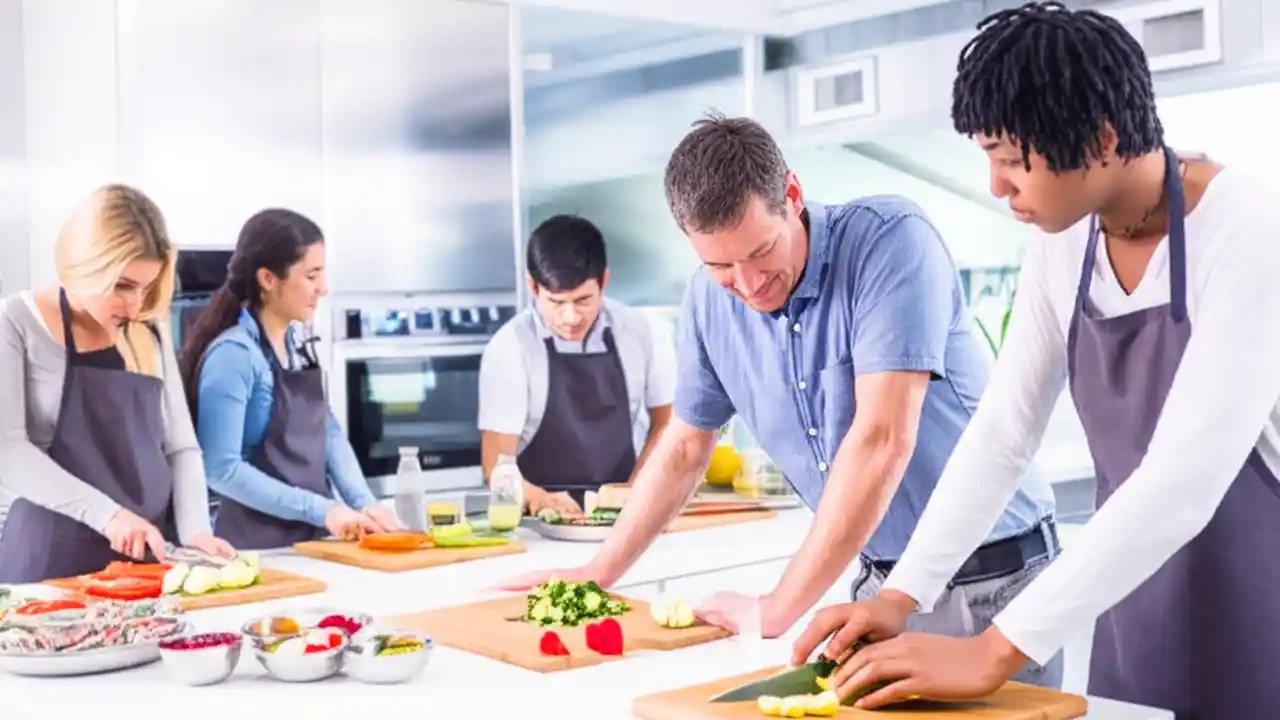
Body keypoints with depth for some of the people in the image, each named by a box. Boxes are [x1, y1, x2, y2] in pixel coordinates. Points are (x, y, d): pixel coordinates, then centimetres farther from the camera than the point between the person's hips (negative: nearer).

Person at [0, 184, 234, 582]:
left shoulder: (151, 334, 8)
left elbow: (181, 447, 9)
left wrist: (194, 531, -7)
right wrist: (105, 513, -23)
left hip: (147, 558, 4)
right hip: (52, 561, -4)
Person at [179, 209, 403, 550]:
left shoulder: (297, 341, 6)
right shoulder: (234, 354, -16)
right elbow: (222, 469, -20)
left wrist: (364, 503, -4)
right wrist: (321, 510, -19)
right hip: (257, 546, -6)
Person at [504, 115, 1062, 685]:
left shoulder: (890, 239, -20)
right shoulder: (710, 296, -2)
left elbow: (882, 440, -27)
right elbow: (684, 449, 12)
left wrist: (775, 611, -23)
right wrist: (598, 574, 14)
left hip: (990, 578, -4)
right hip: (882, 580, 5)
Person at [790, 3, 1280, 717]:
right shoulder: (1062, 251, -1)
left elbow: (1184, 481, -29)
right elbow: (1001, 433, 3)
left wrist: (994, 653, -30)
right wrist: (901, 595, -7)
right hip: (1139, 613, 6)